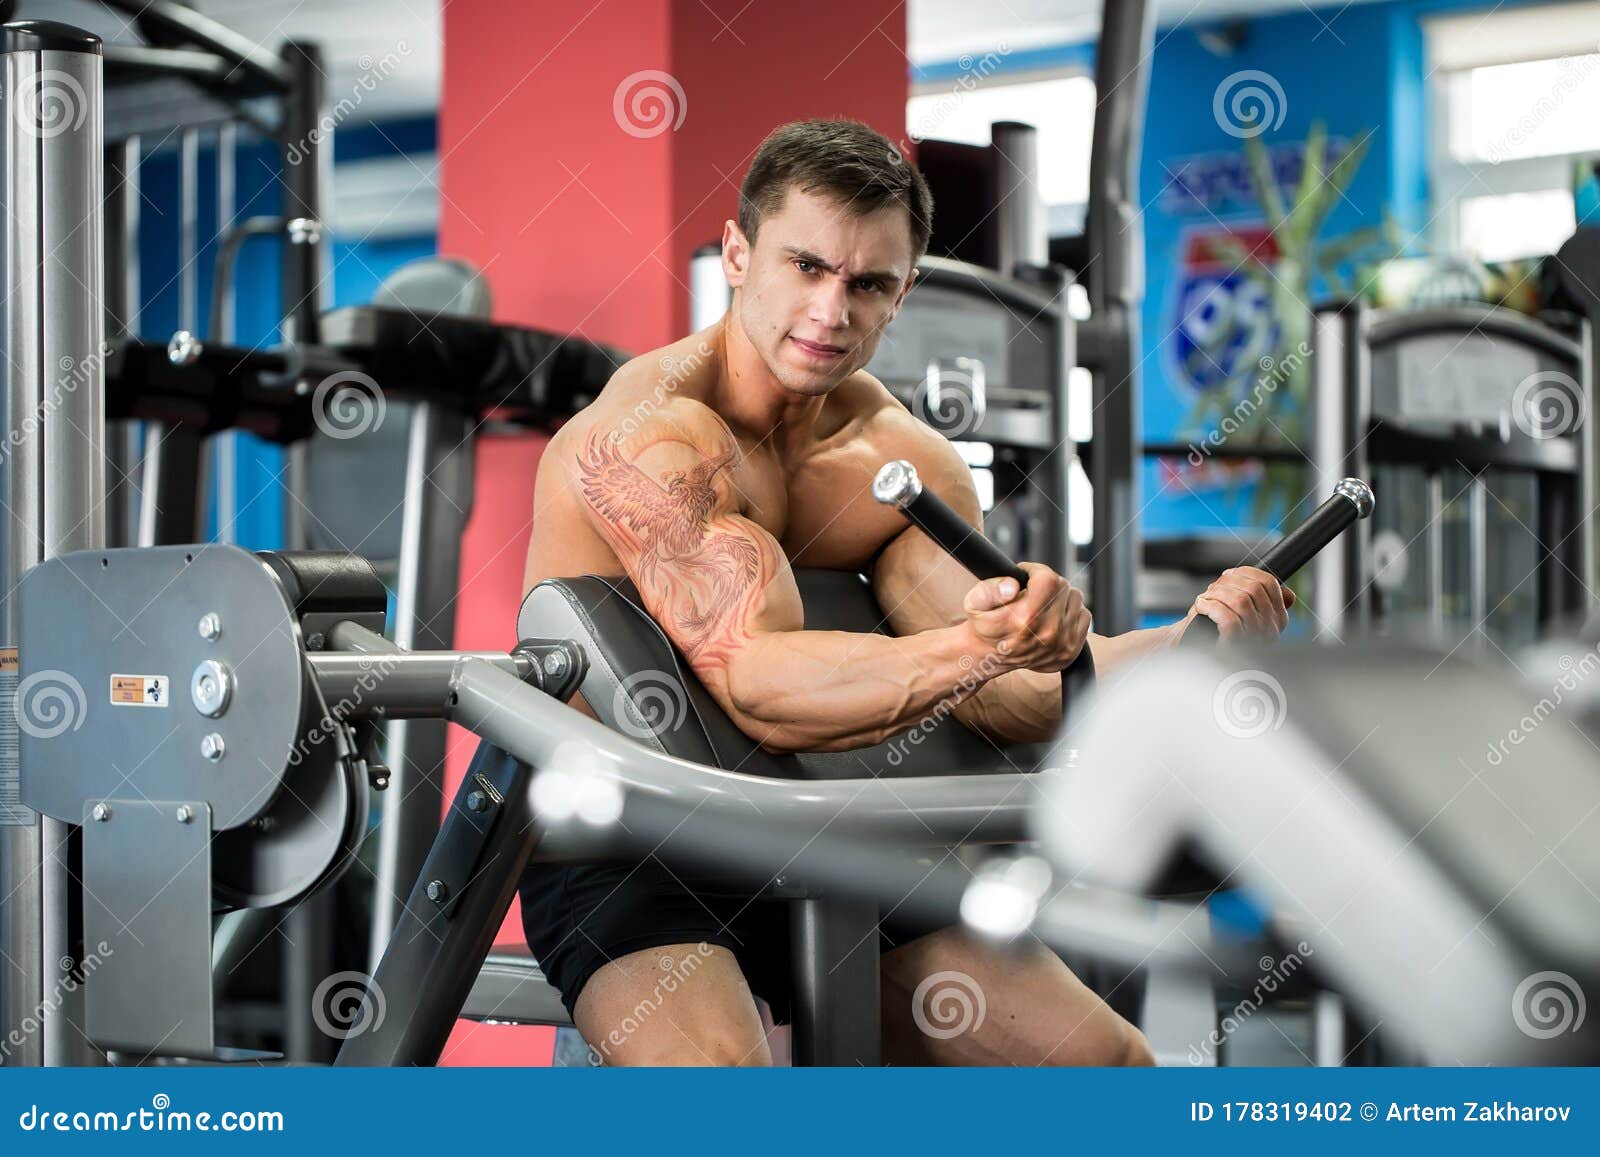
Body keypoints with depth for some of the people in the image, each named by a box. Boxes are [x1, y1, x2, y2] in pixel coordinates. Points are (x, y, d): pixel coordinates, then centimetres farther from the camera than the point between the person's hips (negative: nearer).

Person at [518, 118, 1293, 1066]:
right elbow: (758, 684, -31)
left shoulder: (905, 460, 3)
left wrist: (1187, 642, -24)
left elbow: (1010, 698, -7)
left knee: (1107, 1065, 0)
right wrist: (976, 650, -46)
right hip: (618, 856, -6)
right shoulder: (650, 431, -18)